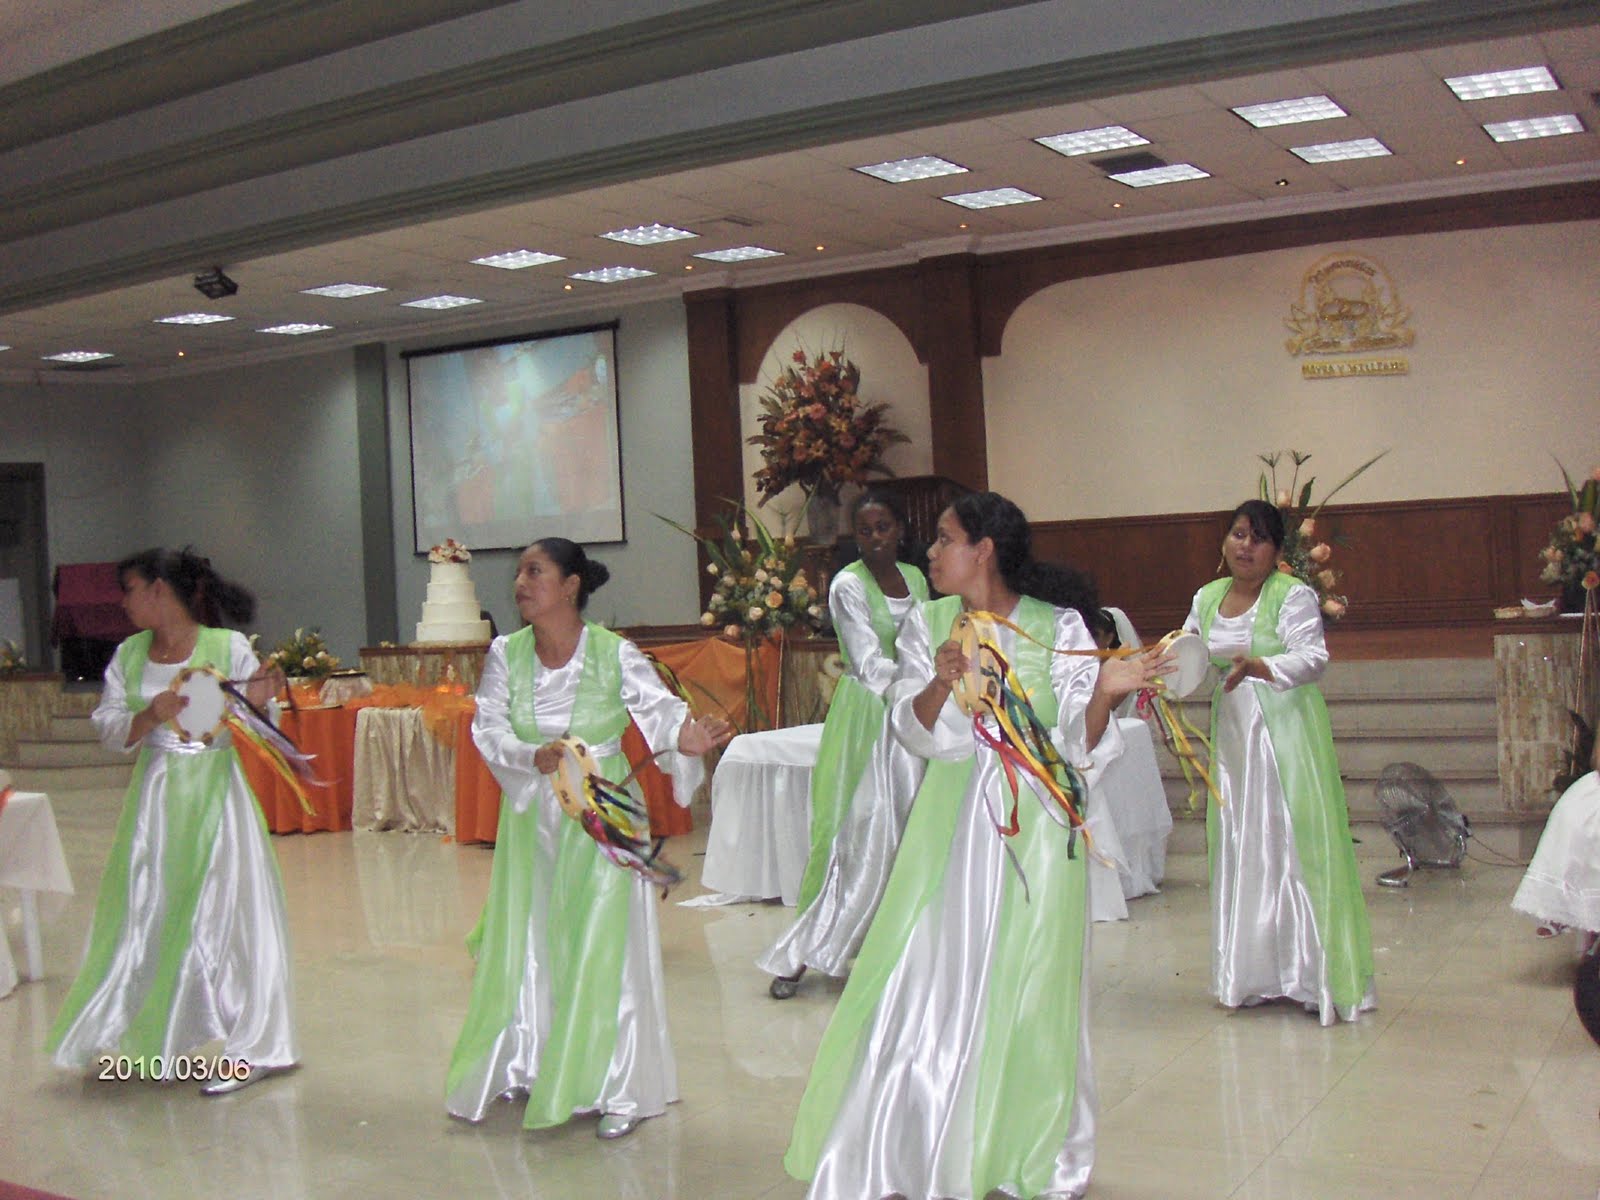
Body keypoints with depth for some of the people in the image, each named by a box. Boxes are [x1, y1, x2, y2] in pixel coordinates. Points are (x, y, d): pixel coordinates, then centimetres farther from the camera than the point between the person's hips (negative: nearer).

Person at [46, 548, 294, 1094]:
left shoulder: (229, 647, -6)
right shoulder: (129, 655, 7)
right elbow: (109, 728, 2)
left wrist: (256, 700, -24)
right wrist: (154, 714, -16)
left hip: (214, 795, -4)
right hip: (155, 797, 4)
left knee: (220, 914, -1)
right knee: (148, 913, 9)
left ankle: (245, 1047, 8)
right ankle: (159, 1035, 25)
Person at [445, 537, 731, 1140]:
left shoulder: (615, 654, -12)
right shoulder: (505, 655, -3)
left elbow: (658, 705, -17)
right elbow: (489, 728, -9)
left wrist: (685, 735, -40)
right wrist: (534, 757, -28)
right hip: (531, 814, 4)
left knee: (603, 948, 0)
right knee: (526, 943, 13)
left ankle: (622, 1090, 13)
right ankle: (530, 1068, 33)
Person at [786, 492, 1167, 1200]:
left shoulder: (1058, 630, -4)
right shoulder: (927, 625, 4)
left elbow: (1080, 745, -7)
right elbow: (916, 731, -5)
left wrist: (1107, 692, -25)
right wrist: (940, 682, -24)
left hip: (1034, 826, -2)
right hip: (951, 824, 2)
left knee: (1027, 991, 5)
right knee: (925, 988, 1)